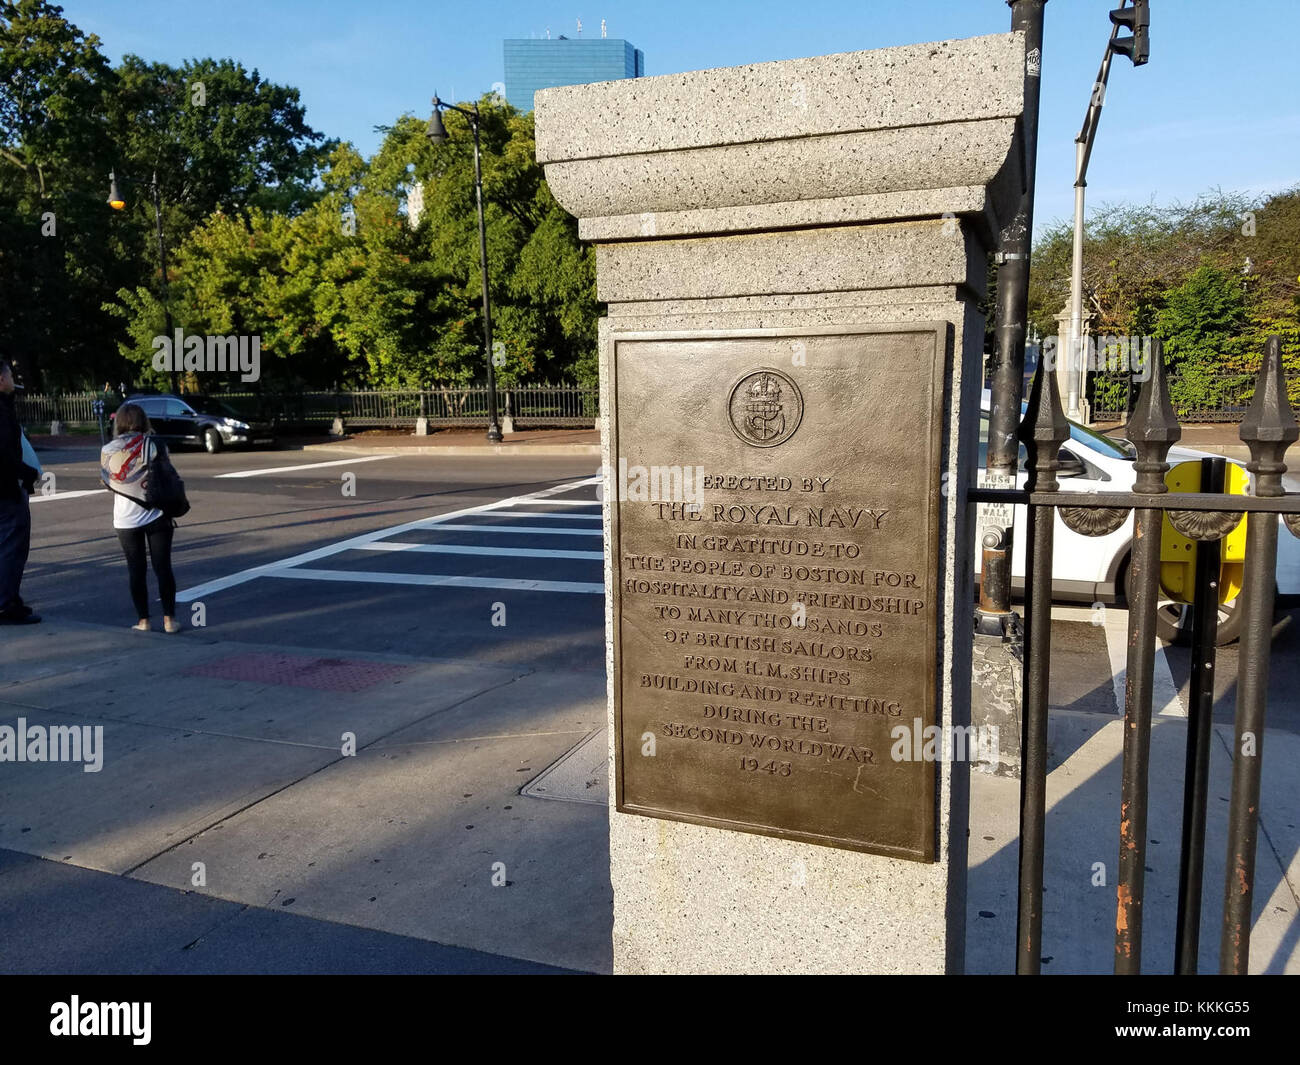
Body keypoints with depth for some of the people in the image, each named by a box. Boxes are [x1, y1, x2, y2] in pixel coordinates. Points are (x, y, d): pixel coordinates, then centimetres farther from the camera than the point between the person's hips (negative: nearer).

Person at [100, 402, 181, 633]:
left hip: (126, 520, 1)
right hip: (157, 517, -1)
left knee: (136, 571, 8)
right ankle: (169, 619, 8)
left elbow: (107, 483, 7)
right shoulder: (154, 446, -8)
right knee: (163, 567, 6)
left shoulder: (108, 451, -3)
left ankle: (143, 621, 11)